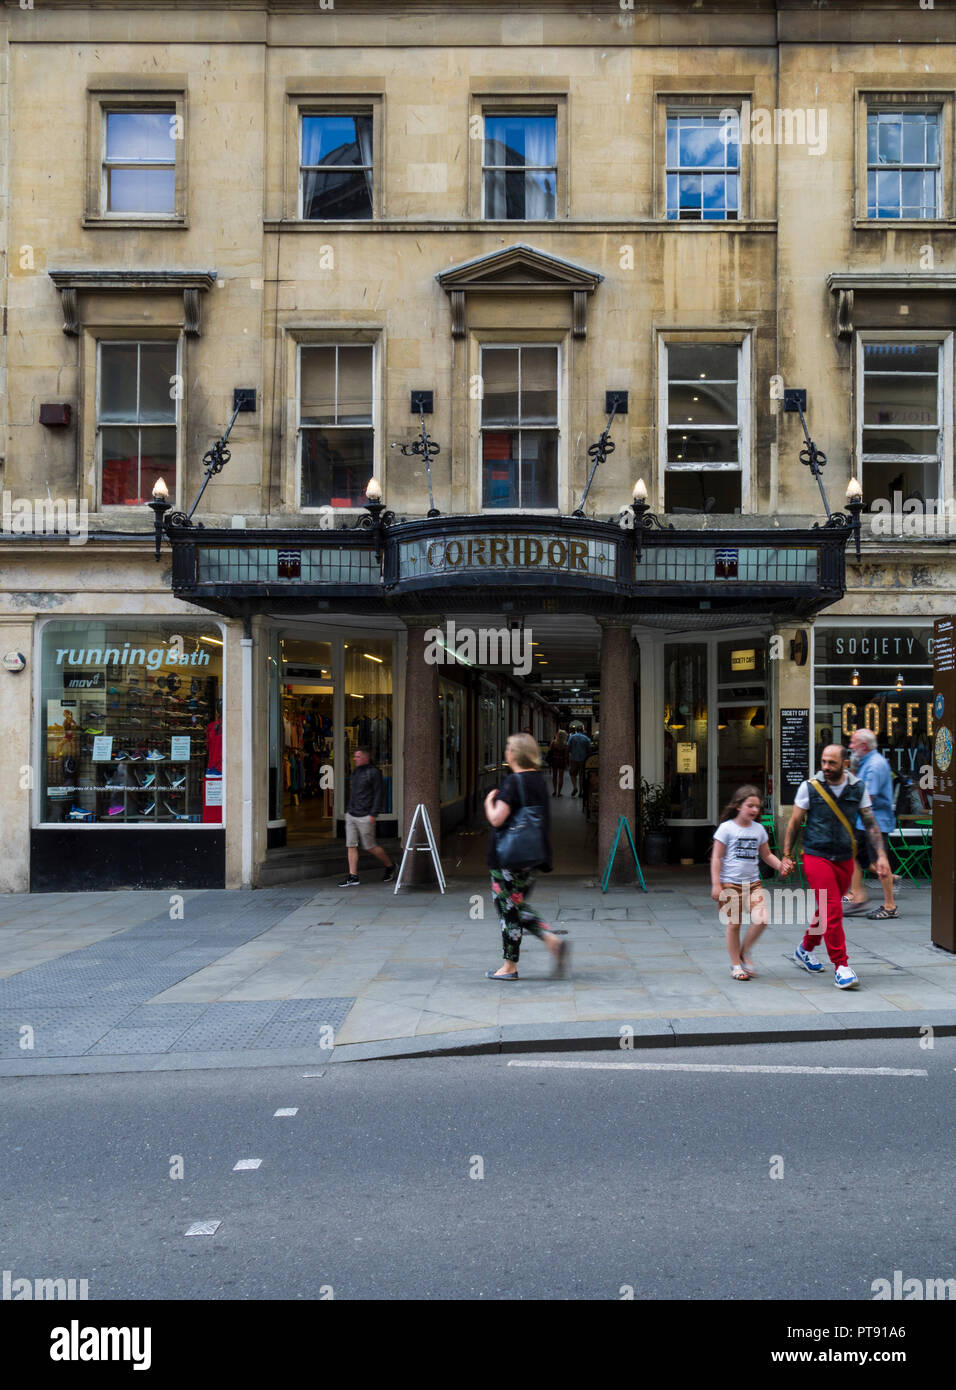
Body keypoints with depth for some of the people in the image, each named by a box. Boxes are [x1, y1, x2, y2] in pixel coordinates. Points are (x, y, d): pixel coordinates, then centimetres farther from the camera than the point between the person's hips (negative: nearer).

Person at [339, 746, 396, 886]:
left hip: (365, 817, -8)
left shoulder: (373, 772, -10)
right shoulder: (356, 772, 14)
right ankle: (353, 877, 3)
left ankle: (389, 866, 21)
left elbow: (379, 794, -13)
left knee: (370, 846, 1)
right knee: (351, 846, 1)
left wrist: (373, 814, -18)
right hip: (351, 816, 8)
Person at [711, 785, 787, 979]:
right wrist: (716, 884, -10)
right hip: (730, 883, -4)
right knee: (733, 924, 0)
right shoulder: (727, 828, -6)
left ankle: (745, 953, 12)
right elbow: (716, 857, -5)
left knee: (761, 920, -12)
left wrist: (779, 864, -1)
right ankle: (736, 965, 16)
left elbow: (766, 855, 19)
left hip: (753, 882, 4)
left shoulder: (759, 829, 9)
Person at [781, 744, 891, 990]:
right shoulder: (809, 787, -4)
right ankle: (841, 966, -7)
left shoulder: (858, 788, 3)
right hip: (816, 856, -4)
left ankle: (805, 949, 36)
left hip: (845, 859, 4)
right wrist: (787, 856, 2)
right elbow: (794, 823, 3)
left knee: (828, 909, 14)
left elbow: (870, 823, 7)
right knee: (832, 910, -12)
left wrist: (881, 855, -2)